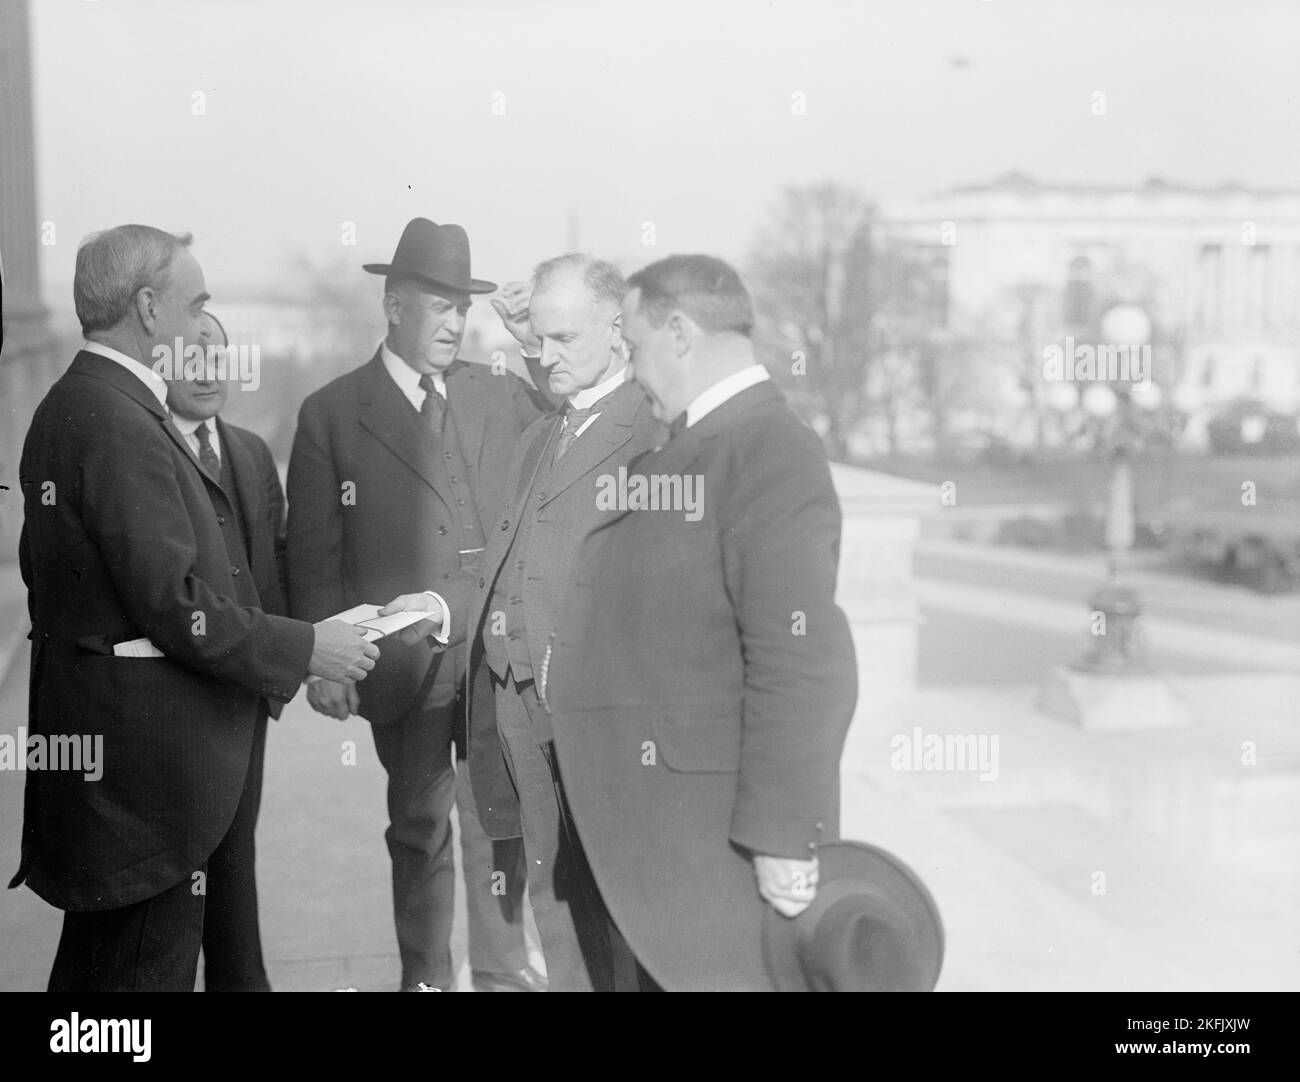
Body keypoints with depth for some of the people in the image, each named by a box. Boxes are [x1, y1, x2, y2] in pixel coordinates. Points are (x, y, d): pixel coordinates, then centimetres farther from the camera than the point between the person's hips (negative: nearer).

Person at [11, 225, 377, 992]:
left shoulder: (69, 404, 11)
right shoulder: (118, 421, -20)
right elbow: (175, 604, -23)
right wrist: (306, 648, -13)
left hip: (88, 737, 10)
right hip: (145, 748, -10)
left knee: (99, 950, 22)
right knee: (152, 963, 1)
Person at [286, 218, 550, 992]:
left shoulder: (509, 395, 5)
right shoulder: (332, 413, -3)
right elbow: (314, 553, -4)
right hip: (404, 662, -2)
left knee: (500, 819, 13)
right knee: (419, 828, 12)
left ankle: (504, 969, 30)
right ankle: (427, 975, 29)